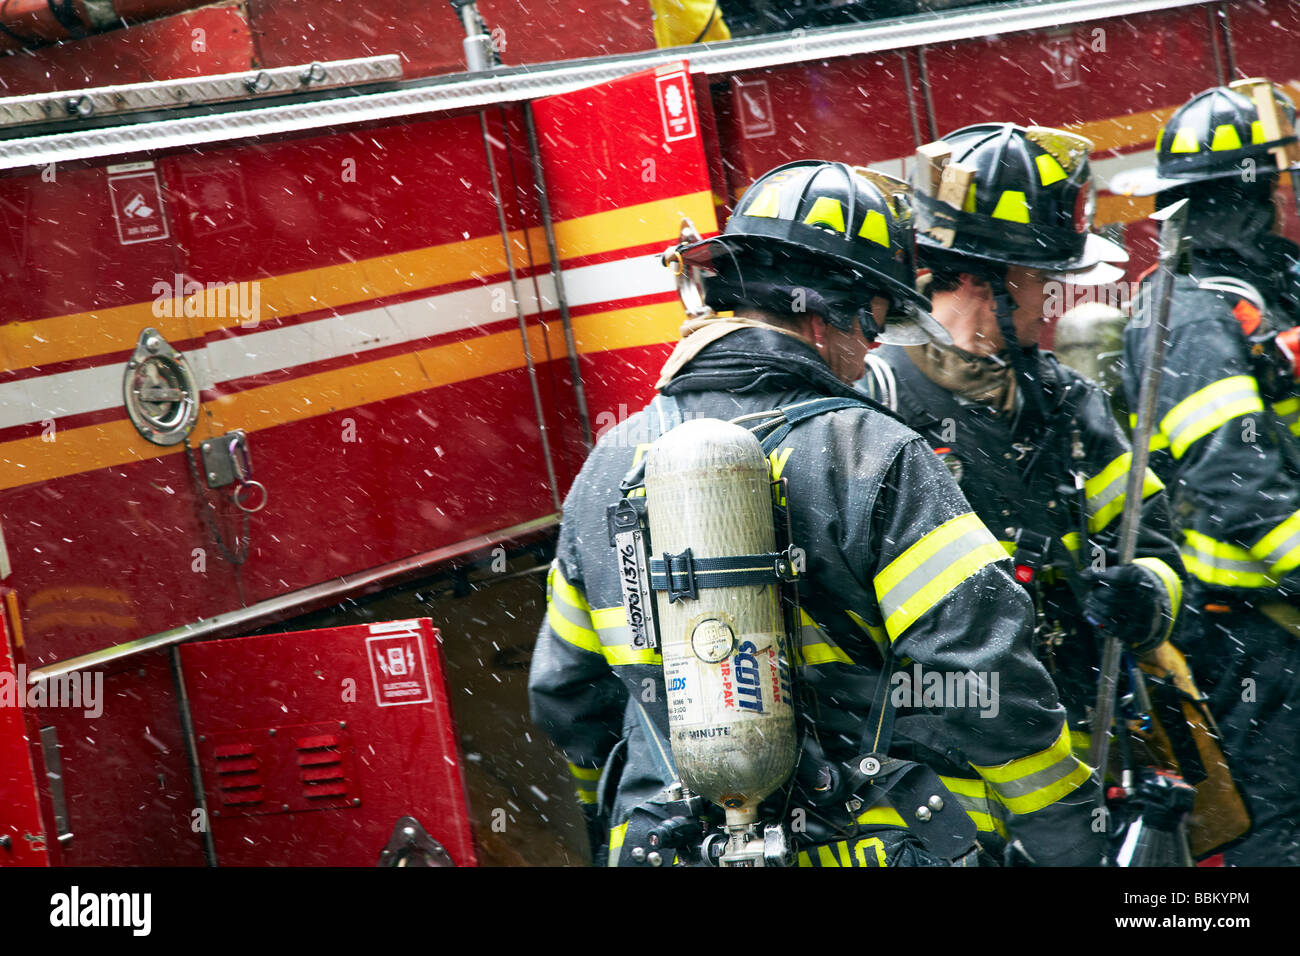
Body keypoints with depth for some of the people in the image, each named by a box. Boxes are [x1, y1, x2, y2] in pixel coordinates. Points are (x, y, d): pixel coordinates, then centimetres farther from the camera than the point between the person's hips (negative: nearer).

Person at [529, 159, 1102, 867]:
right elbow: (989, 679, -17)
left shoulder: (611, 463, 5)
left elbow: (566, 694, 13)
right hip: (879, 847, -5)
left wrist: (624, 830, 27)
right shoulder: (870, 456, -13)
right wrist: (1072, 847, -7)